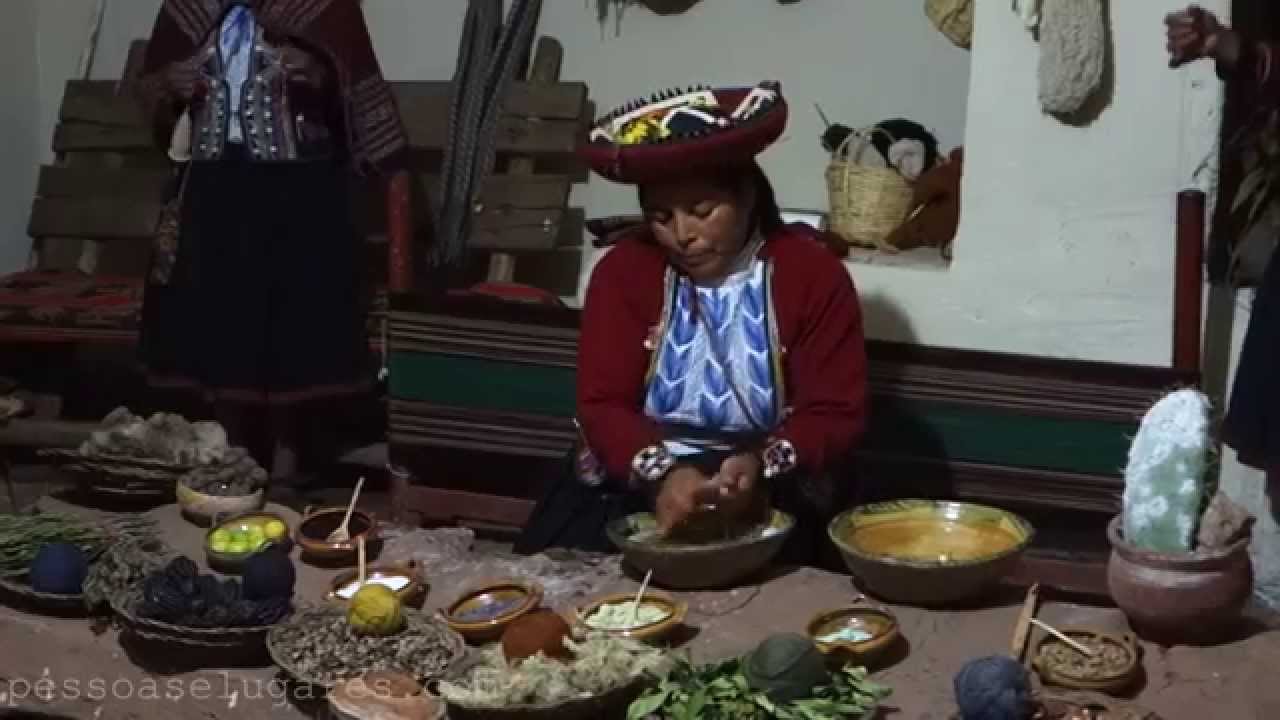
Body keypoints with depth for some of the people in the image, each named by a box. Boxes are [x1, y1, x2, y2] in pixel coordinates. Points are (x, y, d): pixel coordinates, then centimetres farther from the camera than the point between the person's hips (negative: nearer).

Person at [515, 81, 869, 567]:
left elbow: (835, 413, -7)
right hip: (636, 481, 2)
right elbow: (602, 405, -7)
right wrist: (659, 473, -27)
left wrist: (761, 466, -27)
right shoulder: (624, 269, 0)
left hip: (769, 491, -1)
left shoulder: (812, 273, -5)